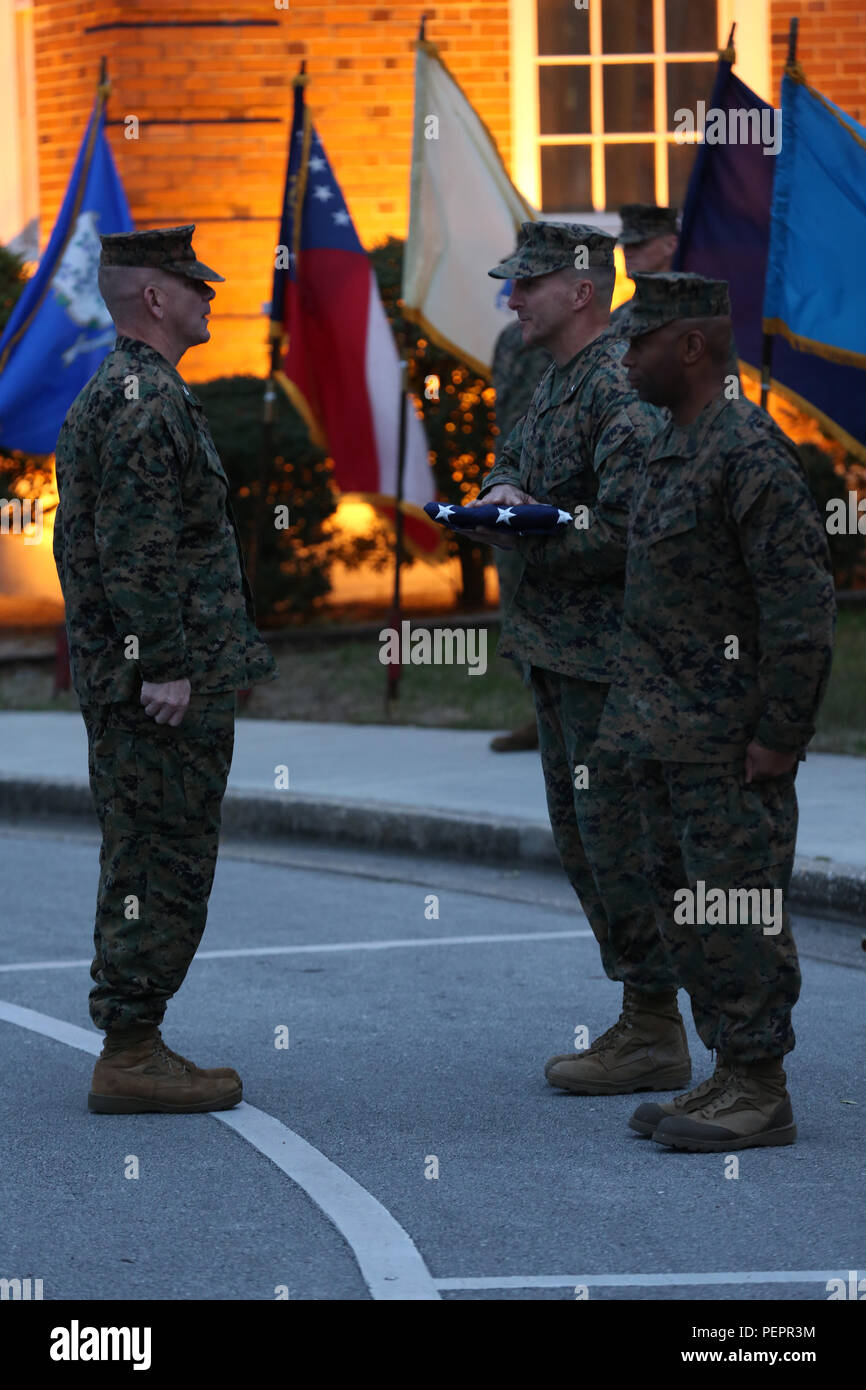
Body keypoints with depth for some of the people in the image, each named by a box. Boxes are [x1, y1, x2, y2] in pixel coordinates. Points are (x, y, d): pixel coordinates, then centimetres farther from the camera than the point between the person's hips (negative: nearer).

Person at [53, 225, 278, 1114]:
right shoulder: (147, 403, -16)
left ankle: (132, 1046, 18)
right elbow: (137, 555, -22)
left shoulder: (109, 395, 18)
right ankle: (130, 1054, -5)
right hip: (167, 690, -11)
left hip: (124, 683, 11)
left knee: (145, 866, 13)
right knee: (162, 866, -7)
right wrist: (164, 667, -21)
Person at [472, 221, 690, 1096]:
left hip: (611, 654, -11)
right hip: (556, 648, 11)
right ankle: (641, 1015, 23)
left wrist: (530, 541, -15)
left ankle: (655, 1035, -1)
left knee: (618, 838, -7)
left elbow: (623, 530, -24)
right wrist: (502, 491, 1)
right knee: (579, 837, 15)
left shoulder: (622, 389, -18)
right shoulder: (557, 381, 15)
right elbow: (515, 460, 24)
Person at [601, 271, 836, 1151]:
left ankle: (760, 1093, -1)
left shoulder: (748, 451, -17)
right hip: (665, 738, 10)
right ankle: (731, 1076, 20)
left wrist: (779, 735, -20)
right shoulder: (669, 447, 14)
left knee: (735, 911, -6)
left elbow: (803, 604, -20)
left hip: (730, 742, -10)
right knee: (683, 904, 13)